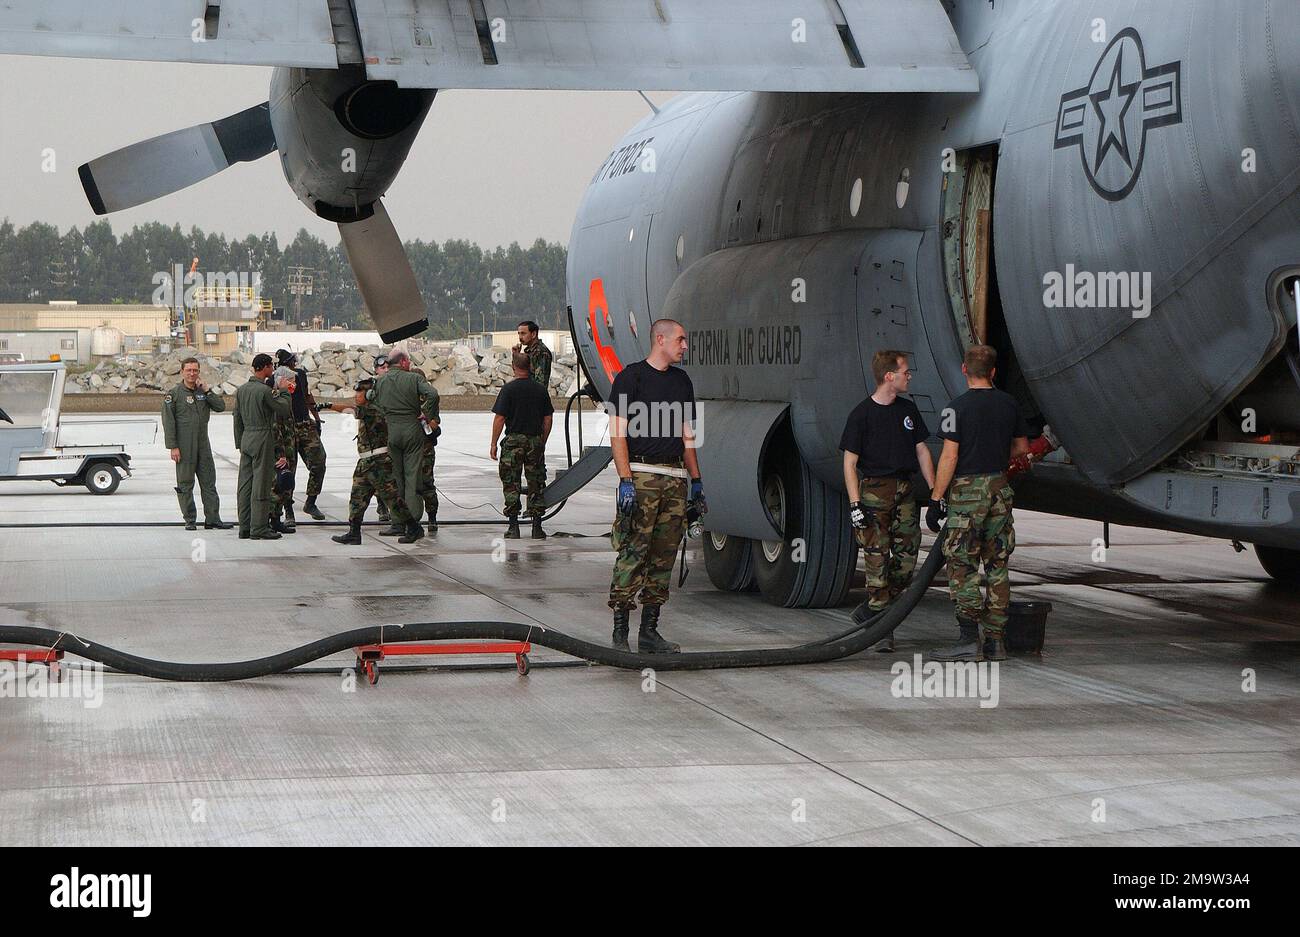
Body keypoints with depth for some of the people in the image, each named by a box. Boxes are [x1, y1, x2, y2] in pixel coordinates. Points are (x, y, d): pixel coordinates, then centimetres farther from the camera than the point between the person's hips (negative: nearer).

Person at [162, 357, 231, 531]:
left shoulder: (203, 391, 12)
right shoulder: (173, 394, -3)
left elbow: (220, 406, 3)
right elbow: (168, 422, -6)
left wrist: (207, 391, -7)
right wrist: (173, 447, -13)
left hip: (203, 444, 4)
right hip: (184, 446, -4)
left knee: (209, 482, 3)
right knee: (185, 484, 1)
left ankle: (212, 518, 6)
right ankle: (189, 520, 7)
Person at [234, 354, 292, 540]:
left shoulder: (241, 390, 10)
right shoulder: (264, 390, -14)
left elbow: (237, 419, 15)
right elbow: (285, 410, -9)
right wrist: (283, 392, 6)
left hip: (246, 439, 8)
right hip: (263, 439, -8)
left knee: (245, 484, 9)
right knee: (261, 485, -5)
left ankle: (244, 527, 12)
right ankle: (259, 528, -4)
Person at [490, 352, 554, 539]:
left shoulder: (509, 389, -7)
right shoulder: (540, 390, 4)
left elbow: (499, 419, -9)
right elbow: (548, 419, 8)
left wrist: (493, 444, -2)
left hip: (514, 440, -3)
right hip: (535, 440, 3)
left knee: (511, 483, 4)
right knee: (536, 484, 7)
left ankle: (513, 526, 0)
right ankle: (537, 527, 7)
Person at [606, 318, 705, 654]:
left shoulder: (682, 380, 17)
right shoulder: (631, 377, -3)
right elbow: (618, 433, -8)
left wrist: (696, 482, 16)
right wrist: (625, 481, -16)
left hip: (676, 479, 7)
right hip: (642, 476, -7)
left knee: (664, 558, 6)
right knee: (633, 553, -10)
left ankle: (649, 630, 11)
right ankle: (619, 632, -8)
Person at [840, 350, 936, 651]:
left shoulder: (908, 409, 11)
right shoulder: (862, 414, -6)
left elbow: (922, 451, 16)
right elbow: (850, 462, -6)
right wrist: (855, 504, -14)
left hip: (905, 490, 6)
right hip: (874, 490, -6)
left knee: (907, 557, 3)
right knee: (877, 561, -5)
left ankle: (872, 613, 21)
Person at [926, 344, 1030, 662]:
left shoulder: (958, 408, -10)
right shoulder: (1009, 404, 7)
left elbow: (949, 457, -14)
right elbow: (1022, 449, 17)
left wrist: (936, 499, -10)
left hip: (967, 491, -5)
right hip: (1000, 488, 5)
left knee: (962, 566, -3)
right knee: (997, 566, 9)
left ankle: (968, 638, -11)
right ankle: (995, 641, 11)